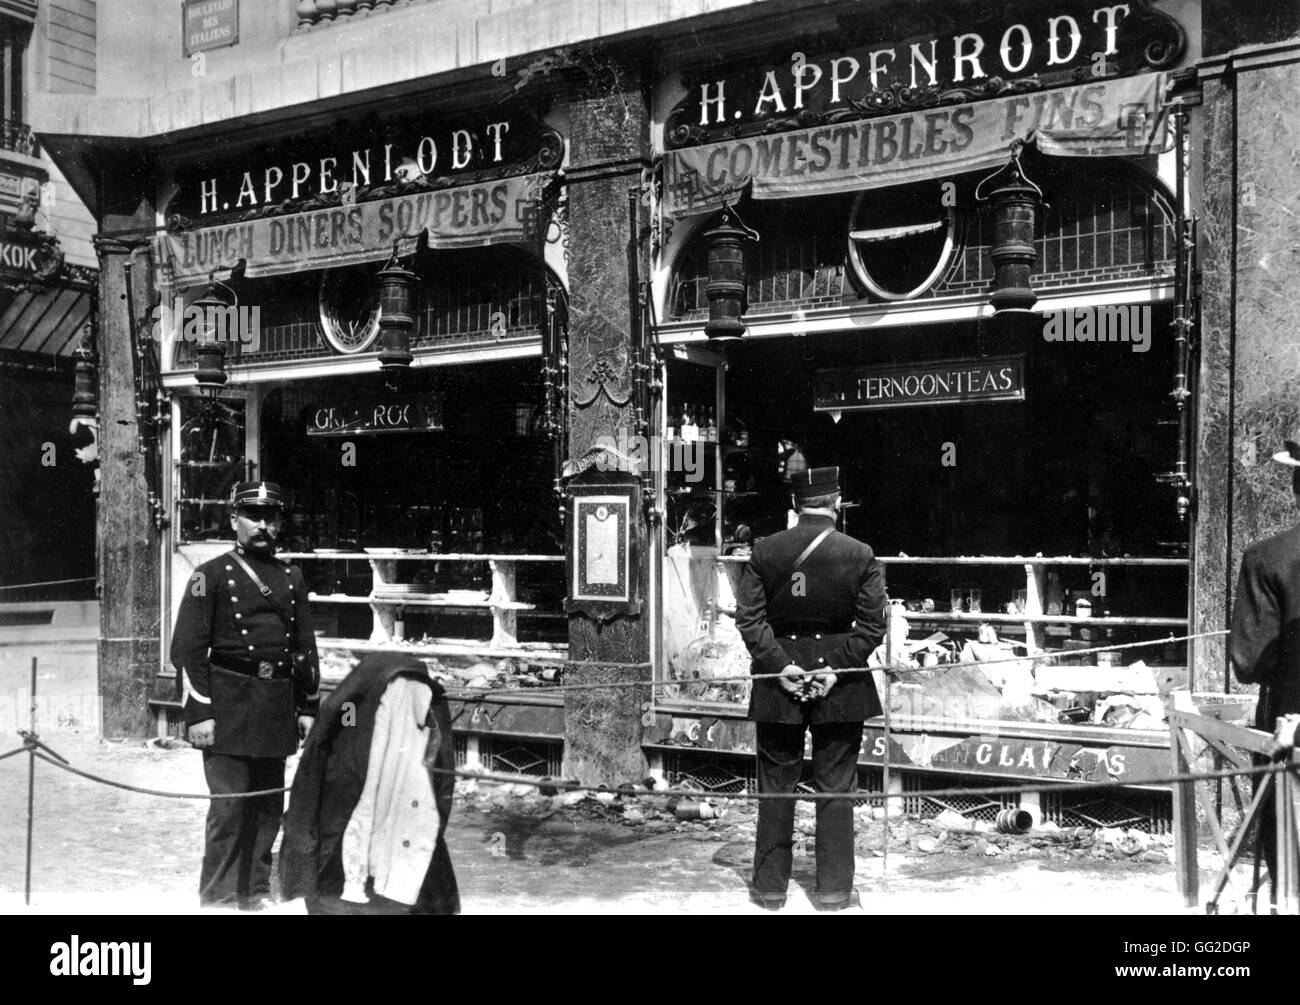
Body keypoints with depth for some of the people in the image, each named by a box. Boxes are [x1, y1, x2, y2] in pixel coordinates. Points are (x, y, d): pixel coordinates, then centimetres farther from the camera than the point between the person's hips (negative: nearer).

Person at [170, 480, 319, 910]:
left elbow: (305, 647, 16)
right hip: (229, 707, -5)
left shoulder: (292, 577, 13)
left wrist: (308, 706, 11)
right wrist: (198, 713, -12)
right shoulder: (211, 575, -2)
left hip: (278, 708, 5)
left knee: (269, 806, 10)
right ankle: (217, 898, 6)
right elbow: (187, 649, -6)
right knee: (229, 807, -5)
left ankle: (256, 895, 22)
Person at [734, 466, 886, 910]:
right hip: (841, 690, -1)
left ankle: (770, 886, 20)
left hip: (776, 688, 1)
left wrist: (780, 665, -8)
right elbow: (872, 626, -9)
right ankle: (834, 890, 17)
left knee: (776, 787, 11)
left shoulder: (764, 552, -4)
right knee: (835, 789, 10)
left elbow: (749, 619, -8)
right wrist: (836, 669, -8)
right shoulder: (860, 556, -6)